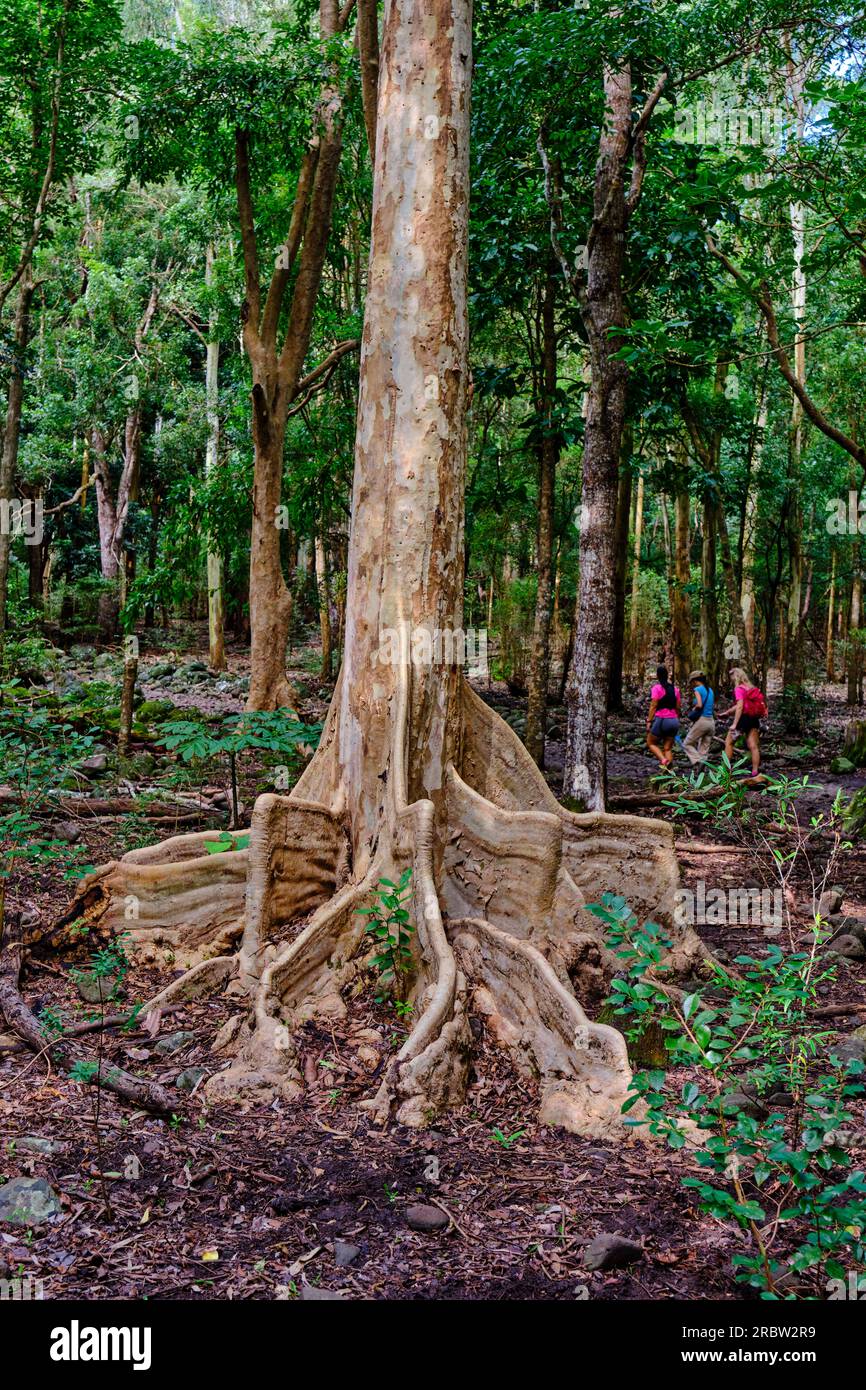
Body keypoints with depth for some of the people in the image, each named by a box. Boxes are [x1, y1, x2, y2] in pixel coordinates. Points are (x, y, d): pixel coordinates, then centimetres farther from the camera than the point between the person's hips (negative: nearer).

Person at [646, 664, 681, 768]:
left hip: (661, 720, -5)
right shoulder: (674, 689, 11)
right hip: (674, 720, 5)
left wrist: (649, 722, -8)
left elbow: (653, 706, -11)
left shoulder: (657, 688, -7)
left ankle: (663, 759, -15)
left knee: (650, 743, 10)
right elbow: (677, 707, 11)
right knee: (668, 748, 8)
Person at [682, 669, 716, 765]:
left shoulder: (697, 689, -7)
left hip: (701, 720, -7)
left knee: (687, 744, 4)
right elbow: (711, 705, 12)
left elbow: (699, 705, -20)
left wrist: (692, 711, -1)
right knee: (704, 751, 10)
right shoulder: (710, 690, 15)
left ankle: (699, 762, -16)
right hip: (711, 721, 7)